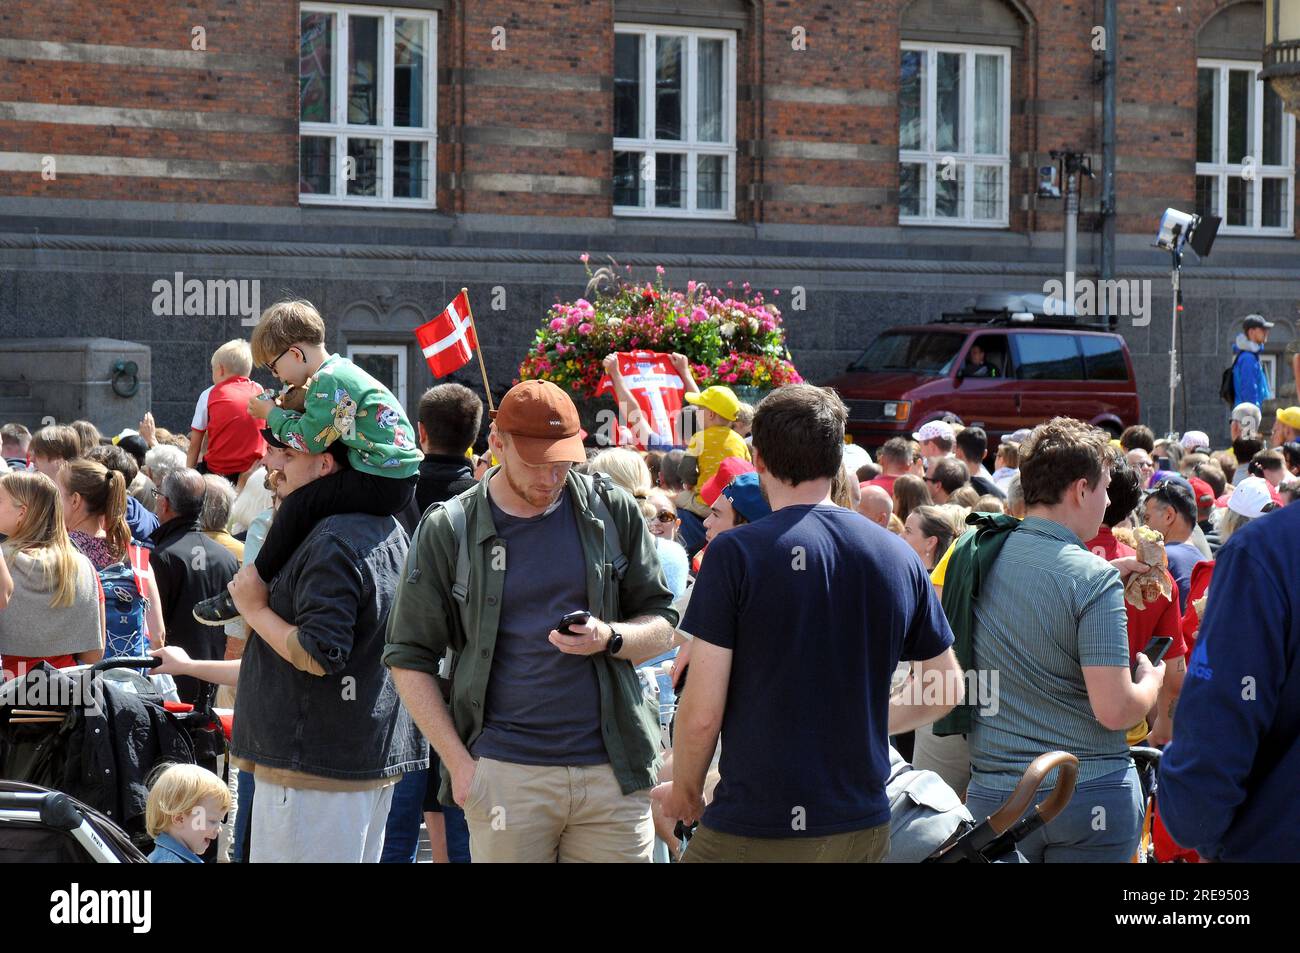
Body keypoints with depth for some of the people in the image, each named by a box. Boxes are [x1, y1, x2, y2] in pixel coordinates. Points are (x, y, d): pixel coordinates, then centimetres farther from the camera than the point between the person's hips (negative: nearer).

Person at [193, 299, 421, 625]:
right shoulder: (340, 370, 17)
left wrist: (271, 414, -2)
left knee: (299, 503, -16)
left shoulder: (329, 381, -16)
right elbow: (320, 426, 21)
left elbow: (309, 440, -17)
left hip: (383, 484, -11)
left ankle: (252, 585, -9)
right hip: (395, 479, 11)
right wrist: (286, 411, 8)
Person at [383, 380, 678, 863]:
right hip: (504, 775, -1)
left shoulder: (613, 513, 7)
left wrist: (610, 639, -10)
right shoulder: (448, 531, 2)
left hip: (613, 770, 1)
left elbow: (662, 628, 13)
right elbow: (410, 658, 5)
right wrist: (459, 763, -3)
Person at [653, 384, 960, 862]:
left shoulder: (735, 553, -11)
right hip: (862, 826, 4)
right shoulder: (898, 556, 1)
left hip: (752, 831, -4)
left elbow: (701, 712, -11)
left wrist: (684, 794, 5)